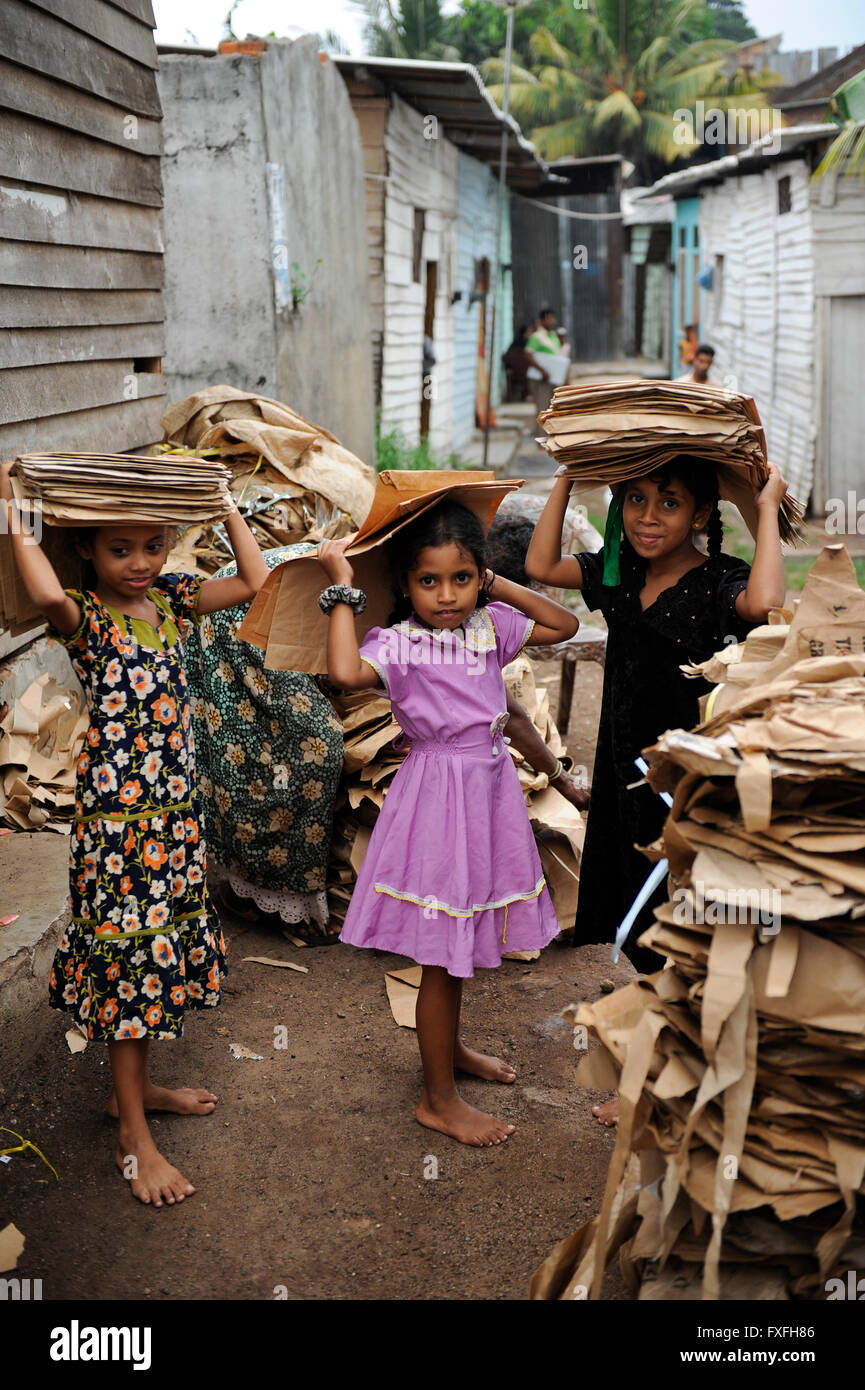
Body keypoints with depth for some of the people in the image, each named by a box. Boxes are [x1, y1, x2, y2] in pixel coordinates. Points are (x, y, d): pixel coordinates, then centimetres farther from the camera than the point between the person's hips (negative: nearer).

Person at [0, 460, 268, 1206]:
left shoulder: (170, 599, 6)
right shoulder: (85, 616, -13)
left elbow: (257, 580, 7)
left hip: (175, 808, 7)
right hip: (118, 816, -7)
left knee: (160, 952, 18)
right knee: (127, 957, 0)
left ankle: (136, 1086, 38)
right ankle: (135, 1139, 10)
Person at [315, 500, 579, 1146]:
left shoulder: (491, 626, 5)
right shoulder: (398, 643, -14)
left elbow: (564, 625, 13)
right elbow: (346, 670, -33)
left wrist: (500, 586, 4)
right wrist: (343, 590, -23)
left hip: (489, 786, 7)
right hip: (439, 792, -6)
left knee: (461, 943, 22)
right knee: (444, 953, 2)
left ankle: (449, 1046, 44)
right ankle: (439, 1098, 15)